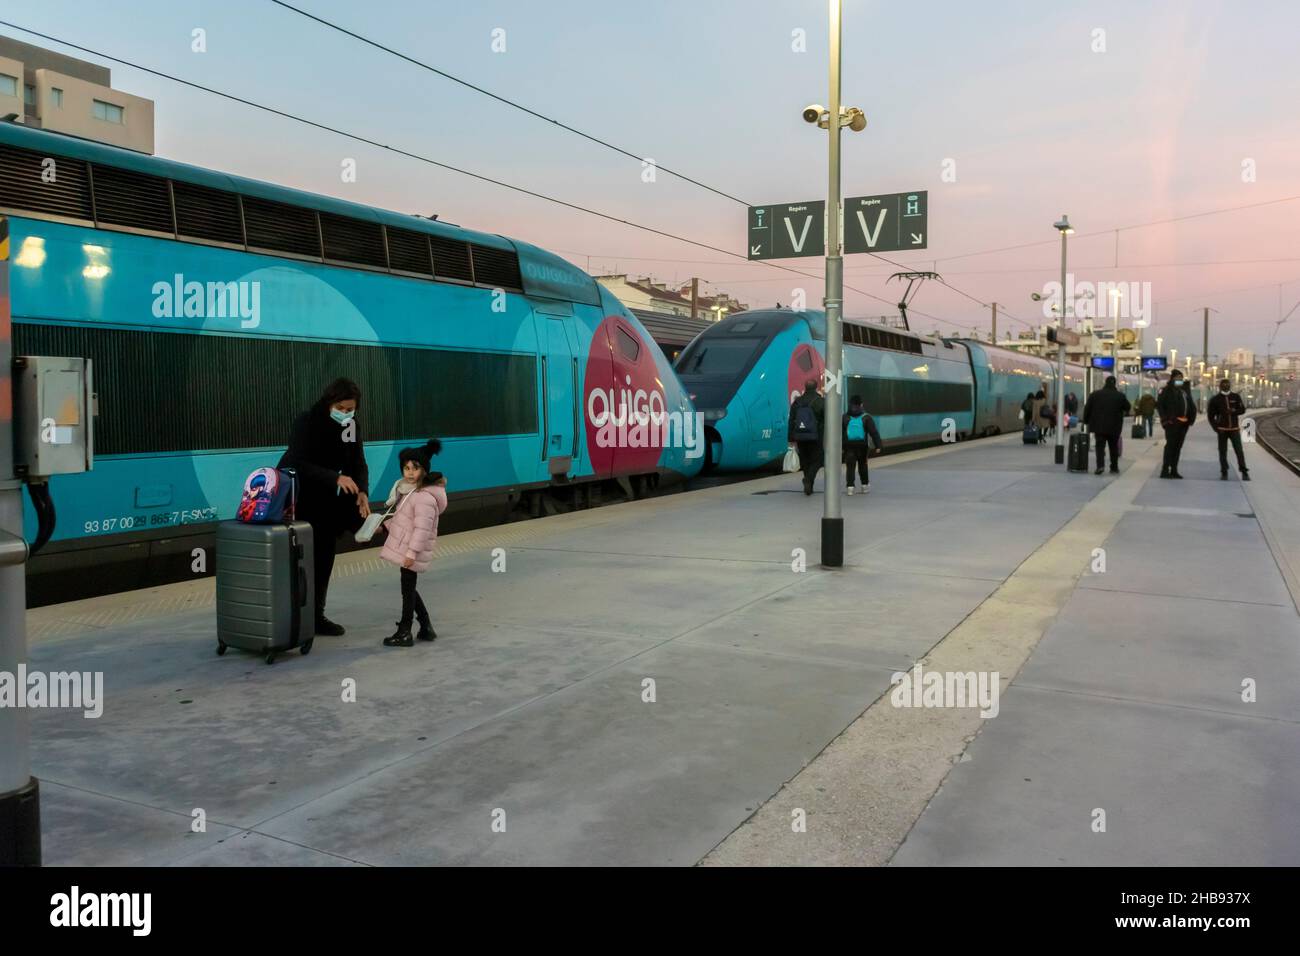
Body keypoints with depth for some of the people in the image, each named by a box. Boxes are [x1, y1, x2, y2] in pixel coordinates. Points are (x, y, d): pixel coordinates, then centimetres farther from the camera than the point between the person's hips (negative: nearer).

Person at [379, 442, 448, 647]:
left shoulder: (425, 497, -22)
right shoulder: (410, 490, 10)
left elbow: (422, 528, -25)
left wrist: (412, 552, -27)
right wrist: (385, 524, 17)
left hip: (412, 550, -10)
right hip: (404, 548, 10)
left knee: (408, 590, 0)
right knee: (409, 589, 17)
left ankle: (404, 633, 11)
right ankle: (426, 628, 26)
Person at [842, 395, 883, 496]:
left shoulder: (845, 417, 3)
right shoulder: (866, 417, 0)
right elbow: (874, 432, -4)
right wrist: (878, 445, -3)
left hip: (849, 446, 0)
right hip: (862, 446, 0)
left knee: (849, 466, 0)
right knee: (862, 465, 15)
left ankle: (850, 486, -11)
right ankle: (865, 485, 22)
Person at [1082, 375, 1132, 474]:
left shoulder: (1095, 394, -1)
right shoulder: (1121, 396, -1)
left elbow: (1087, 409, 2)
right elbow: (1127, 408, 8)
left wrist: (1086, 421, 11)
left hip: (1099, 426, 0)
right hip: (1114, 427, 1)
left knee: (1100, 445, 0)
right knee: (1114, 447, 12)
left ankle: (1100, 465, -20)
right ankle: (1114, 468, 16)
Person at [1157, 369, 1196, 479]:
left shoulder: (1184, 391, 20)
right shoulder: (1166, 390, -2)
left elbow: (1192, 406, 22)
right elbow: (1159, 405, -9)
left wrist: (1191, 418, 9)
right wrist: (1165, 418, -15)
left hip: (1183, 423, 7)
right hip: (1172, 423, -7)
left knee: (1178, 447, 9)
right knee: (1170, 445, -11)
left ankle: (1174, 470, 14)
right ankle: (1165, 470, -10)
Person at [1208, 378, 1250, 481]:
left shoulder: (1236, 397, 5)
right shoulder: (1215, 399, 2)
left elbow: (1242, 410, 1)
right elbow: (1210, 415, 4)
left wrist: (1233, 411, -19)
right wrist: (1215, 428, -5)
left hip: (1235, 429, 0)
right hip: (1222, 430, 0)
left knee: (1239, 451, -5)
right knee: (1222, 452, 2)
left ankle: (1244, 472, -1)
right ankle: (1224, 473, 9)